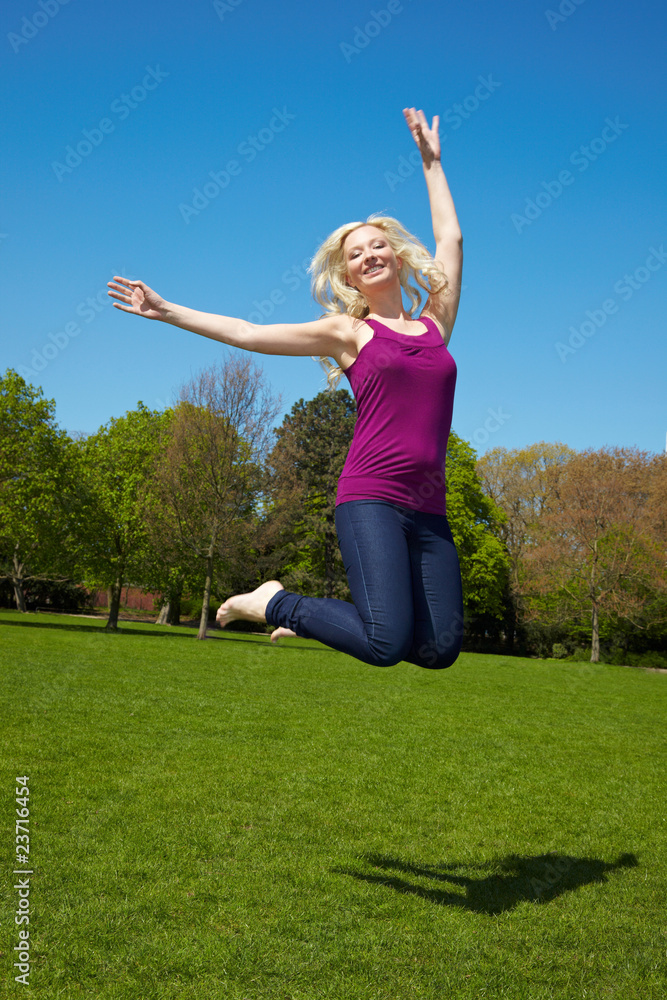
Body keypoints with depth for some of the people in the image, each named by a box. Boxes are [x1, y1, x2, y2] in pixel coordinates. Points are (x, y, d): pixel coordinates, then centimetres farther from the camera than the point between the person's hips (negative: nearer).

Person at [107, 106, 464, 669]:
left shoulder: (435, 324, 17)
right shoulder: (347, 332, 9)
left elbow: (451, 238, 27)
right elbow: (250, 334, 12)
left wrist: (432, 162, 35)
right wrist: (166, 311, 12)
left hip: (429, 510, 5)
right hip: (371, 498, -5)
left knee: (440, 649, -2)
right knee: (386, 644, -19)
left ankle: (304, 614, 17)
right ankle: (271, 602, 5)